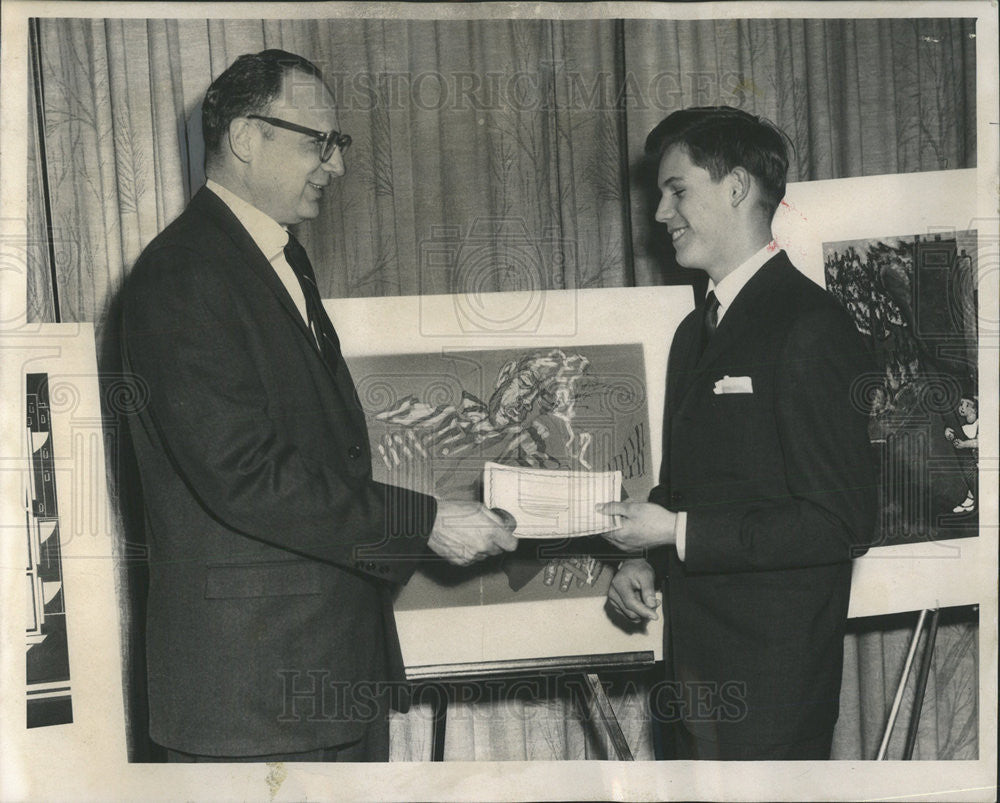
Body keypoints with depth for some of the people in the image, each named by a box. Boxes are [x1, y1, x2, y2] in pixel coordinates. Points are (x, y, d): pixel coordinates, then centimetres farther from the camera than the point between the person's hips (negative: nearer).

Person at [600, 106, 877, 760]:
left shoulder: (813, 328, -16)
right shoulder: (696, 331, 13)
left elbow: (841, 524, -20)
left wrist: (678, 533, -18)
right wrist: (645, 558, 3)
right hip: (696, 660, 8)